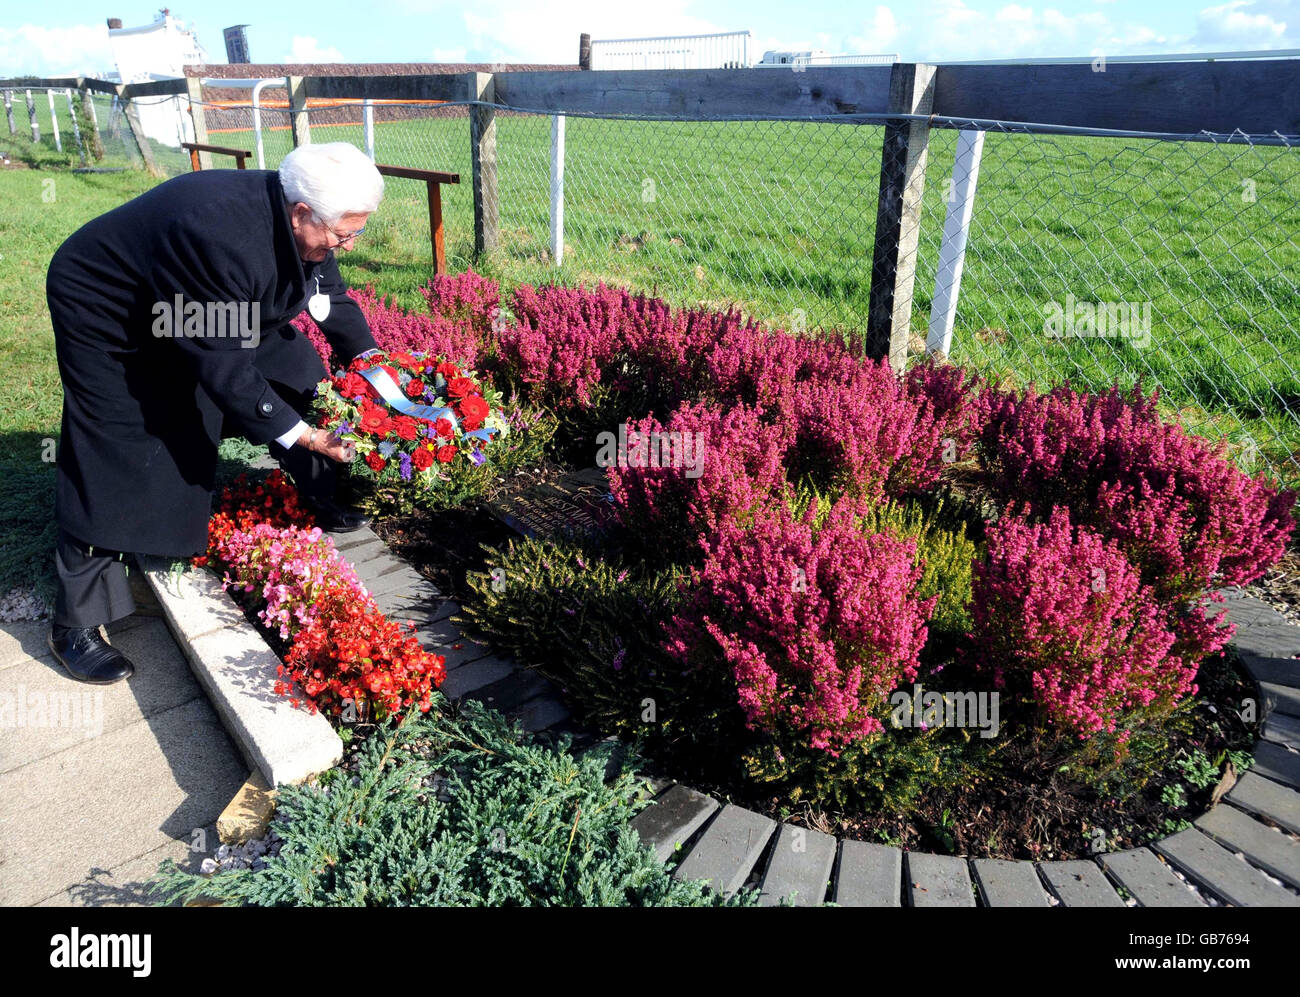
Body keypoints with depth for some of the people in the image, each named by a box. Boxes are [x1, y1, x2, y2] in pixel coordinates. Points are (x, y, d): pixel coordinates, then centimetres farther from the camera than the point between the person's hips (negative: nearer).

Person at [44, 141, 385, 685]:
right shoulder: (222, 235, -41)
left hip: (209, 308, 8)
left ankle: (326, 501, 25)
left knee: (295, 377, 5)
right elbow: (221, 364, -36)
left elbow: (332, 297, 0)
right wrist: (297, 434, -32)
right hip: (108, 319, -8)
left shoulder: (297, 218, -16)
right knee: (113, 464, -9)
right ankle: (75, 624, 2)